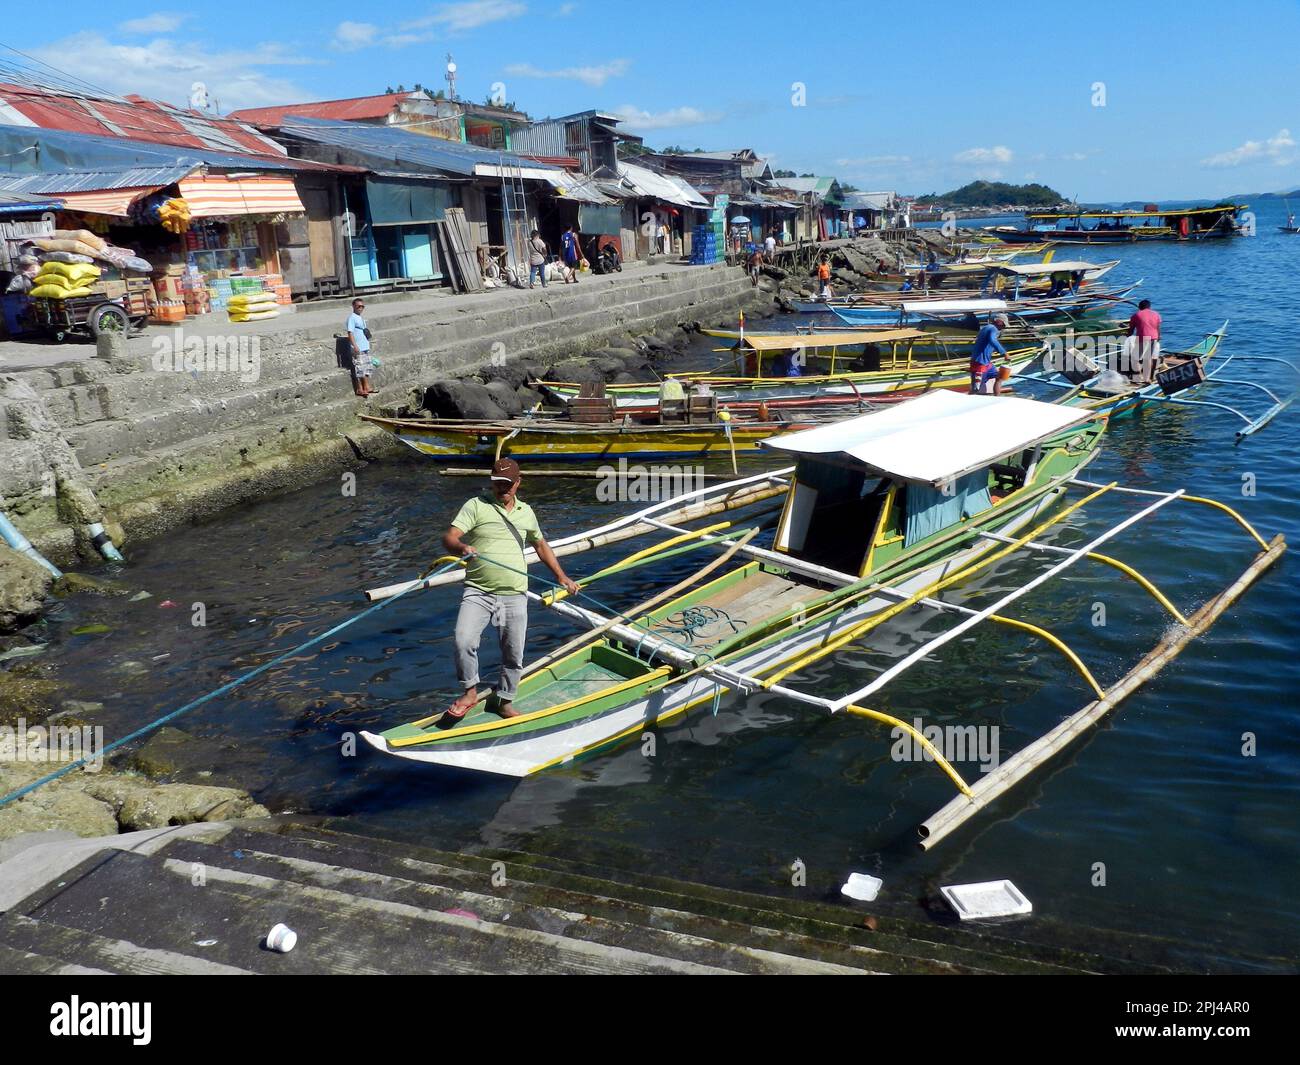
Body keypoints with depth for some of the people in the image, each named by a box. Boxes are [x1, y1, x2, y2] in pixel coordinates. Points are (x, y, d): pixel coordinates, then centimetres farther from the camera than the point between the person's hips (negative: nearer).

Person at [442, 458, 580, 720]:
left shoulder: (526, 512, 15)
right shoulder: (476, 506, 0)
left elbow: (540, 545, 30)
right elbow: (449, 538, -11)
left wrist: (561, 576, 27)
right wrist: (461, 548, -34)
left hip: (514, 596, 4)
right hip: (478, 592, -4)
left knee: (514, 656, 8)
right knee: (464, 641, -22)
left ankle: (503, 701, 29)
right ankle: (469, 691, 2)